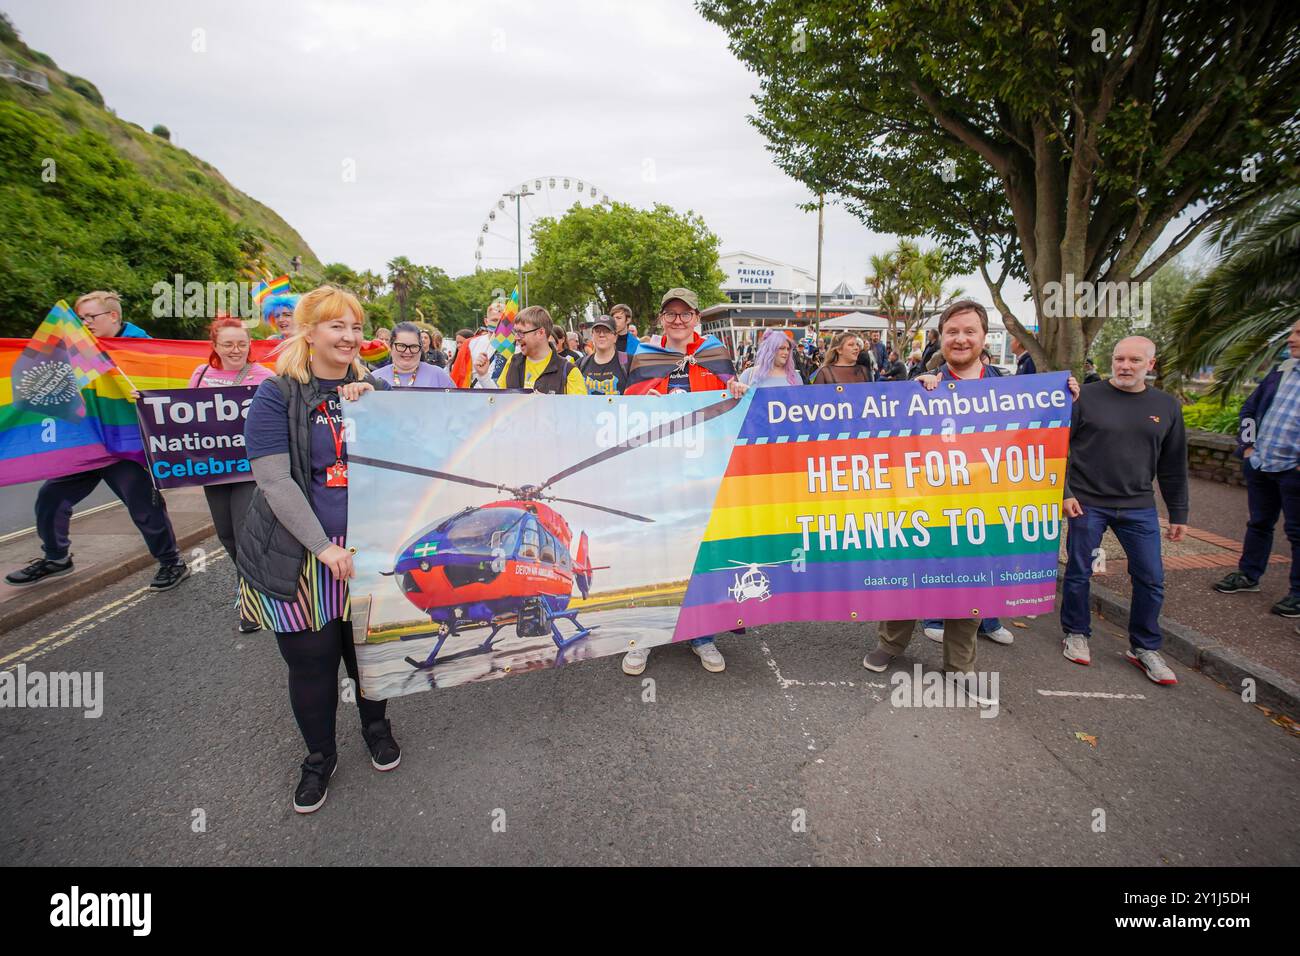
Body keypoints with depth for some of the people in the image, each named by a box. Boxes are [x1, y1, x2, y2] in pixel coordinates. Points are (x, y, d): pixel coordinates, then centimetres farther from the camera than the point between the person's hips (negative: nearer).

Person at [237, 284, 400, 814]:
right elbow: (275, 481, -12)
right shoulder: (277, 395, -5)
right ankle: (319, 756, 33)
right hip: (299, 553, -2)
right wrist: (324, 548, -18)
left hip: (369, 548, 3)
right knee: (310, 661, 9)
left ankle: (376, 727, 41)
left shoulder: (374, 389, 6)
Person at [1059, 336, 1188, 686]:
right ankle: (1076, 634, 26)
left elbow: (1173, 466, 11)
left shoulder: (1166, 406, 6)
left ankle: (1144, 648, 23)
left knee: (1151, 578, 5)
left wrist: (1178, 514, 12)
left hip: (1138, 507, 3)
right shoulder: (1087, 397, -5)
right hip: (1087, 503, -3)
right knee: (1078, 573, 6)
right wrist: (1064, 493, -12)